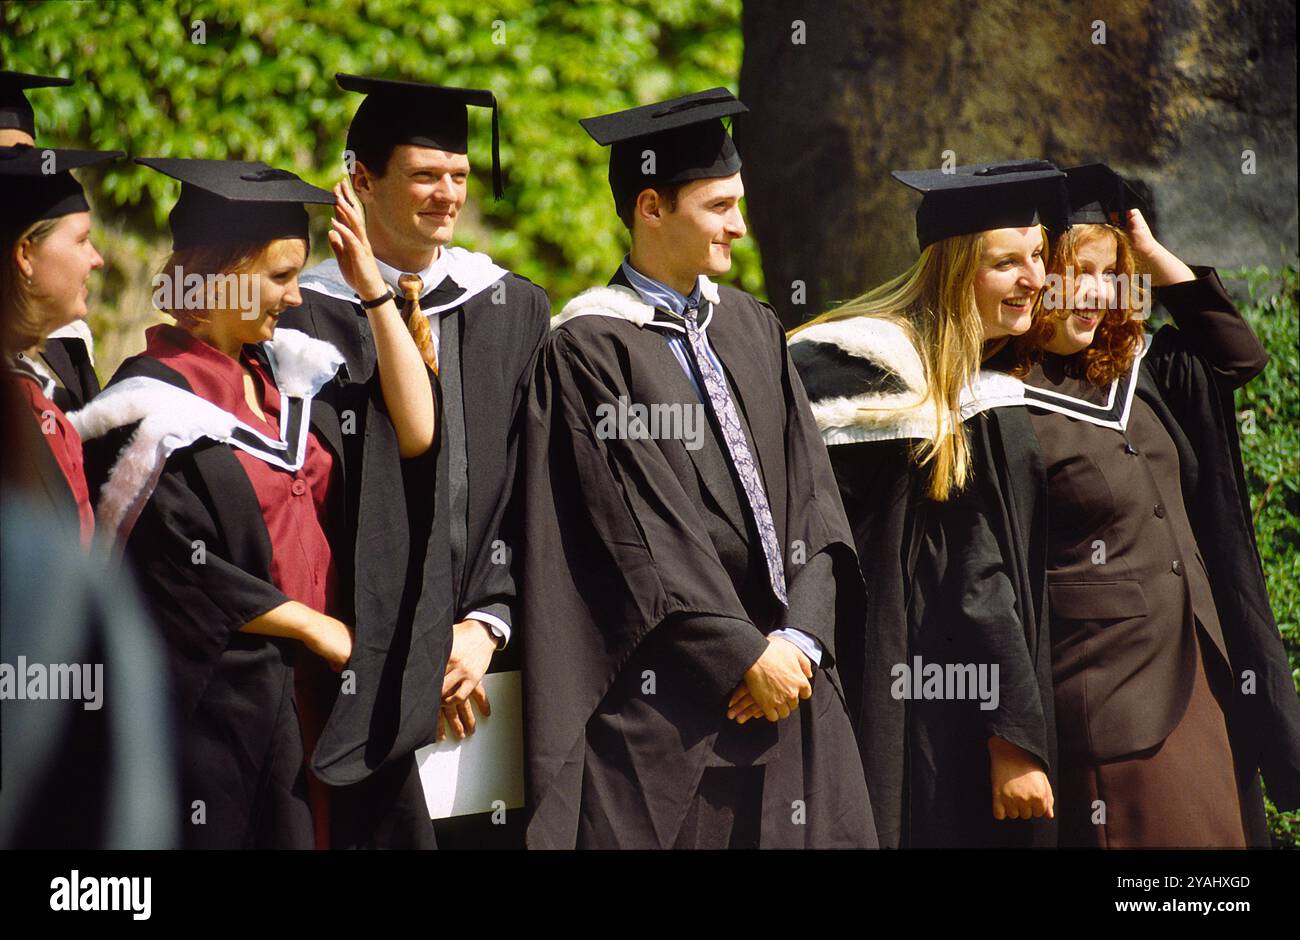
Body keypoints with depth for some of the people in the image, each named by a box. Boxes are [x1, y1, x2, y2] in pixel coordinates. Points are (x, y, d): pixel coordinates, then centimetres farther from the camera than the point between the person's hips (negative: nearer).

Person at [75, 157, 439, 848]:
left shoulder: (287, 370, 11)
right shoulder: (154, 406, -11)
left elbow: (416, 433, 5)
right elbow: (177, 569, -15)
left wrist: (374, 291, 1)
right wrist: (318, 629, -10)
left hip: (327, 686, 7)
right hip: (225, 706, -7)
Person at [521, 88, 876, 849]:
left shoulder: (754, 330, 13)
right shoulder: (590, 349, -6)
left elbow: (811, 495, 6)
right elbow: (637, 536, -12)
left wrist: (799, 639, -9)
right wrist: (745, 656, -13)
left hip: (785, 676, 5)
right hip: (669, 699, -5)